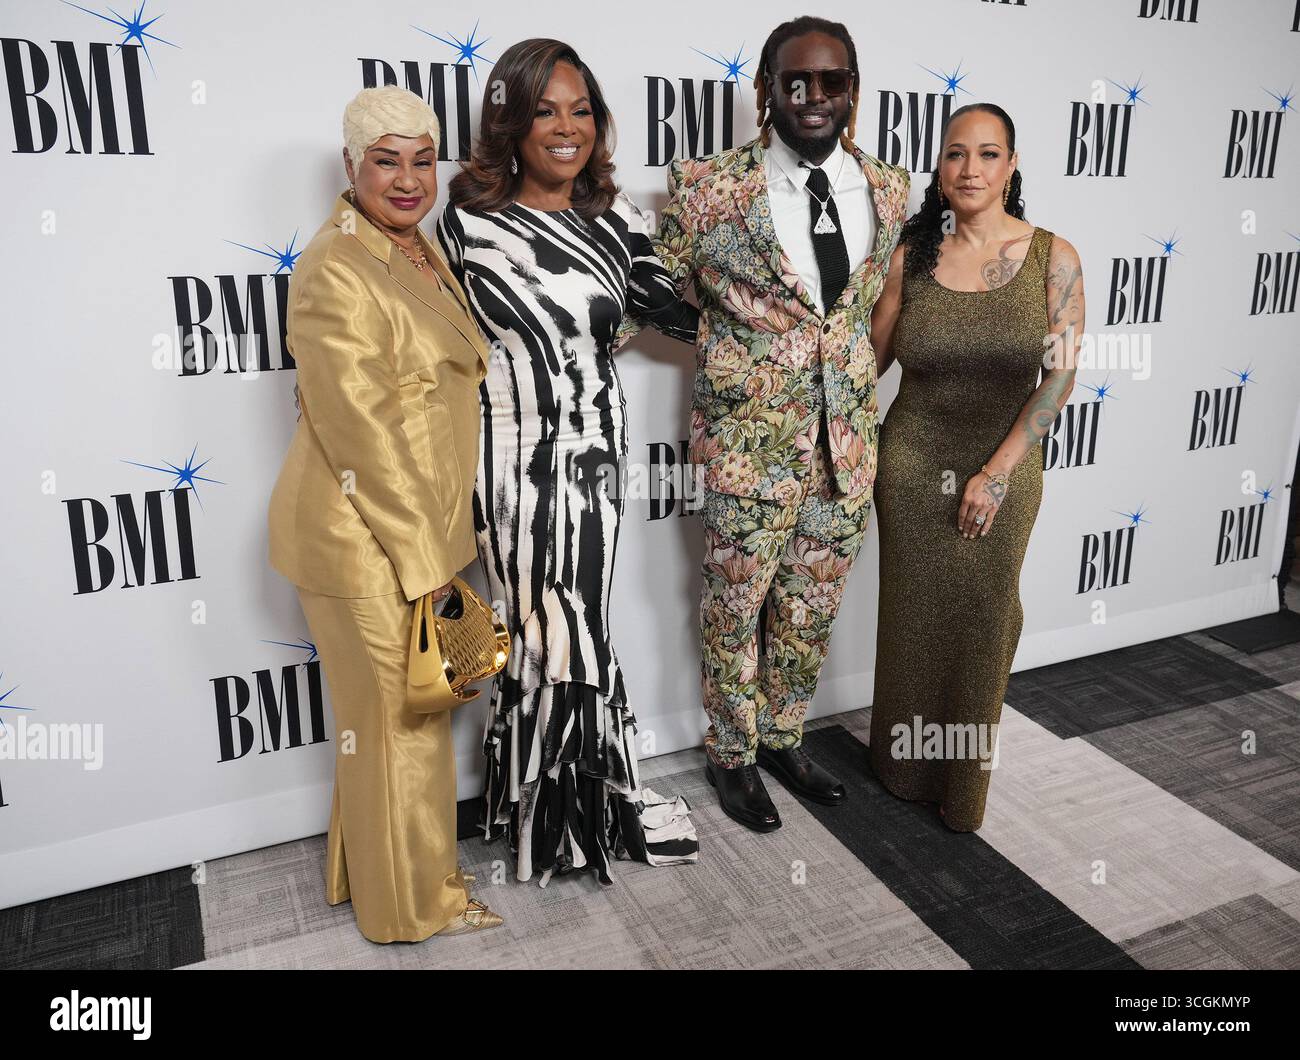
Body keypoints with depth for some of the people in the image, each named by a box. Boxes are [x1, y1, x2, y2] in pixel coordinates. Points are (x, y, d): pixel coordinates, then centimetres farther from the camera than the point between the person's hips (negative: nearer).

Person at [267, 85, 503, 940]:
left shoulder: (419, 246, 10)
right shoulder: (336, 274, -19)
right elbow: (361, 434, -23)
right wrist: (423, 561, -19)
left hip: (420, 521, 9)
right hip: (365, 538, -9)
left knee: (384, 713, 22)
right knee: (401, 720, 8)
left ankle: (368, 872, 43)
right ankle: (414, 905, 30)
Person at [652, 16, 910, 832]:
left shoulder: (889, 190, 5)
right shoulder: (707, 188, -9)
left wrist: (852, 377, 13)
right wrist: (735, 342, 1)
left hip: (848, 446, 4)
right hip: (751, 446, -4)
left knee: (812, 613, 17)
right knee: (737, 612, 11)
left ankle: (783, 739, 40)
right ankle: (732, 756, 34)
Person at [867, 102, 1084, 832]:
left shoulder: (1053, 258, -5)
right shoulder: (912, 257, -2)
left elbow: (1060, 376, -8)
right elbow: (870, 359, 2)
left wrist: (997, 473, -13)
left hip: (1004, 471, 0)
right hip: (912, 466, 0)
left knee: (984, 622, 10)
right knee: (914, 616, 10)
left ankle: (965, 783, 32)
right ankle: (906, 766, 33)